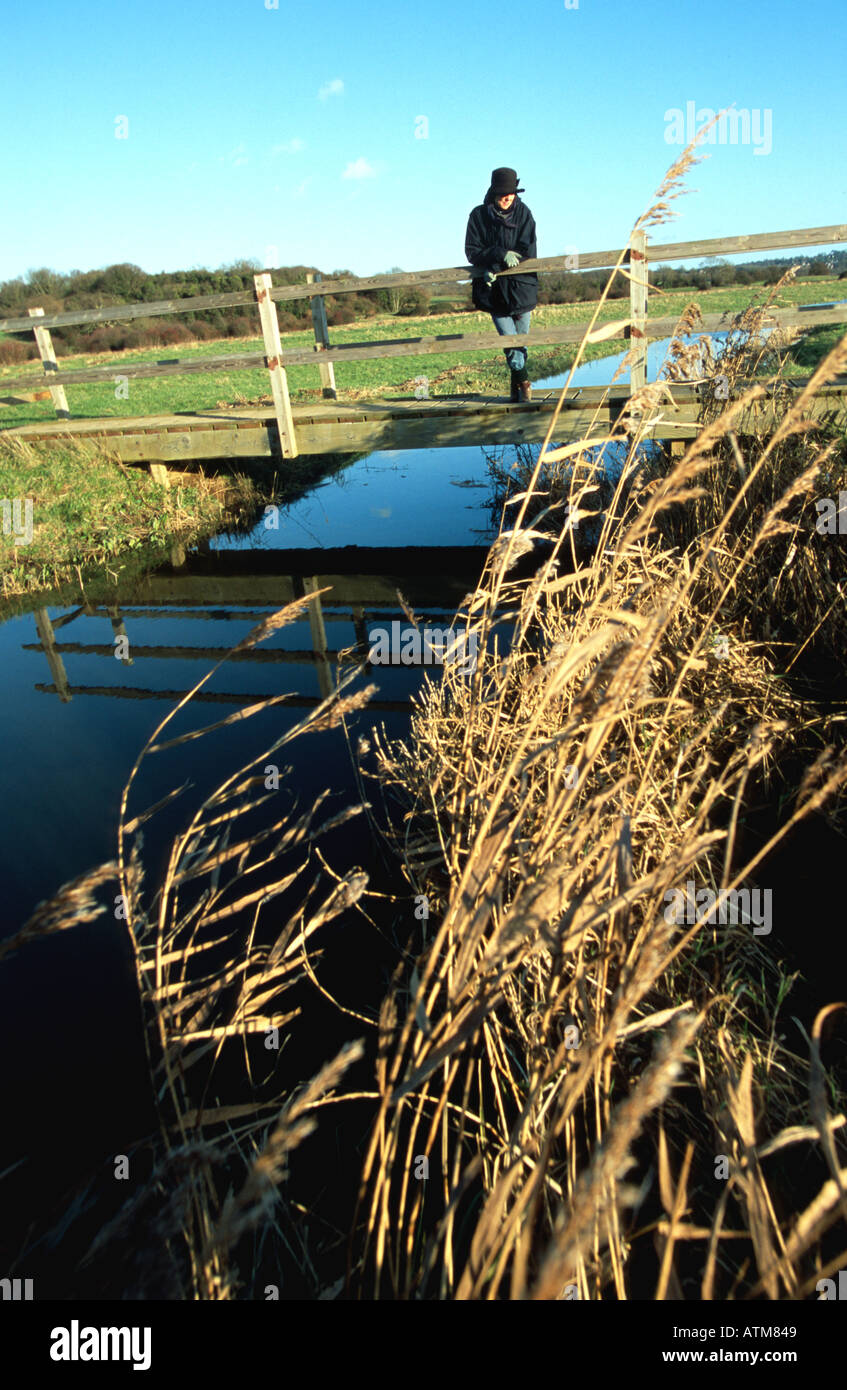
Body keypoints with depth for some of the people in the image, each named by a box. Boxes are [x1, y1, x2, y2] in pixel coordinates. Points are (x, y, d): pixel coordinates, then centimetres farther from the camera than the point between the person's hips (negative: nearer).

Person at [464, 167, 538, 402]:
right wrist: (501, 254, -20)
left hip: (520, 284, 1)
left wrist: (497, 268, -16)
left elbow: (527, 252, -6)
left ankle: (517, 387, 17)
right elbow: (472, 252, -4)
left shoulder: (523, 213, 1)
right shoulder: (479, 215, 0)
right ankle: (523, 382, -5)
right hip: (493, 288, -1)